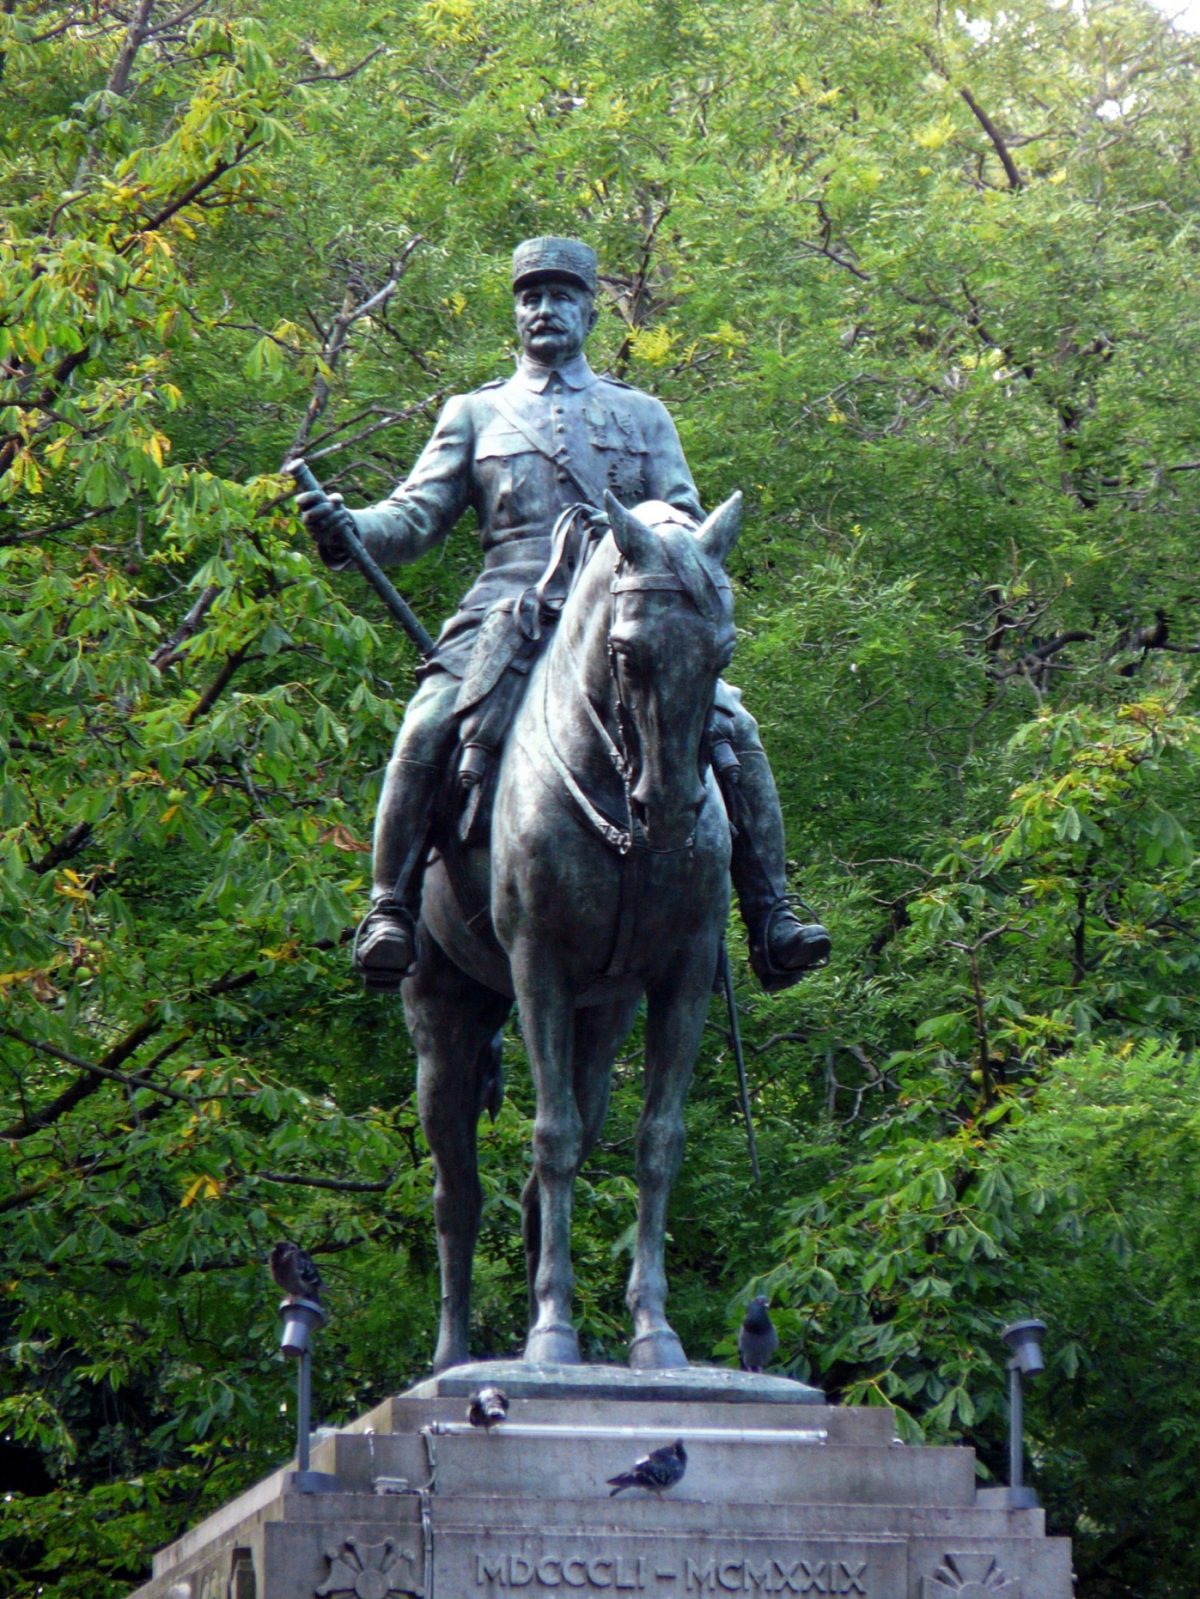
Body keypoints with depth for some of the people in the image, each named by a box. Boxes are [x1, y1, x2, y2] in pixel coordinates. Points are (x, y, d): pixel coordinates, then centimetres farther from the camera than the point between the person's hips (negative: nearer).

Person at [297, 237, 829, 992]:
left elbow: (687, 526, 15)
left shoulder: (643, 415, 22)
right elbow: (416, 517, 11)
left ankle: (771, 921, -10)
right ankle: (391, 910, -22)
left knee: (734, 730, -17)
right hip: (509, 614, -1)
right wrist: (347, 531, -10)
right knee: (429, 726, -29)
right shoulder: (475, 414, 20)